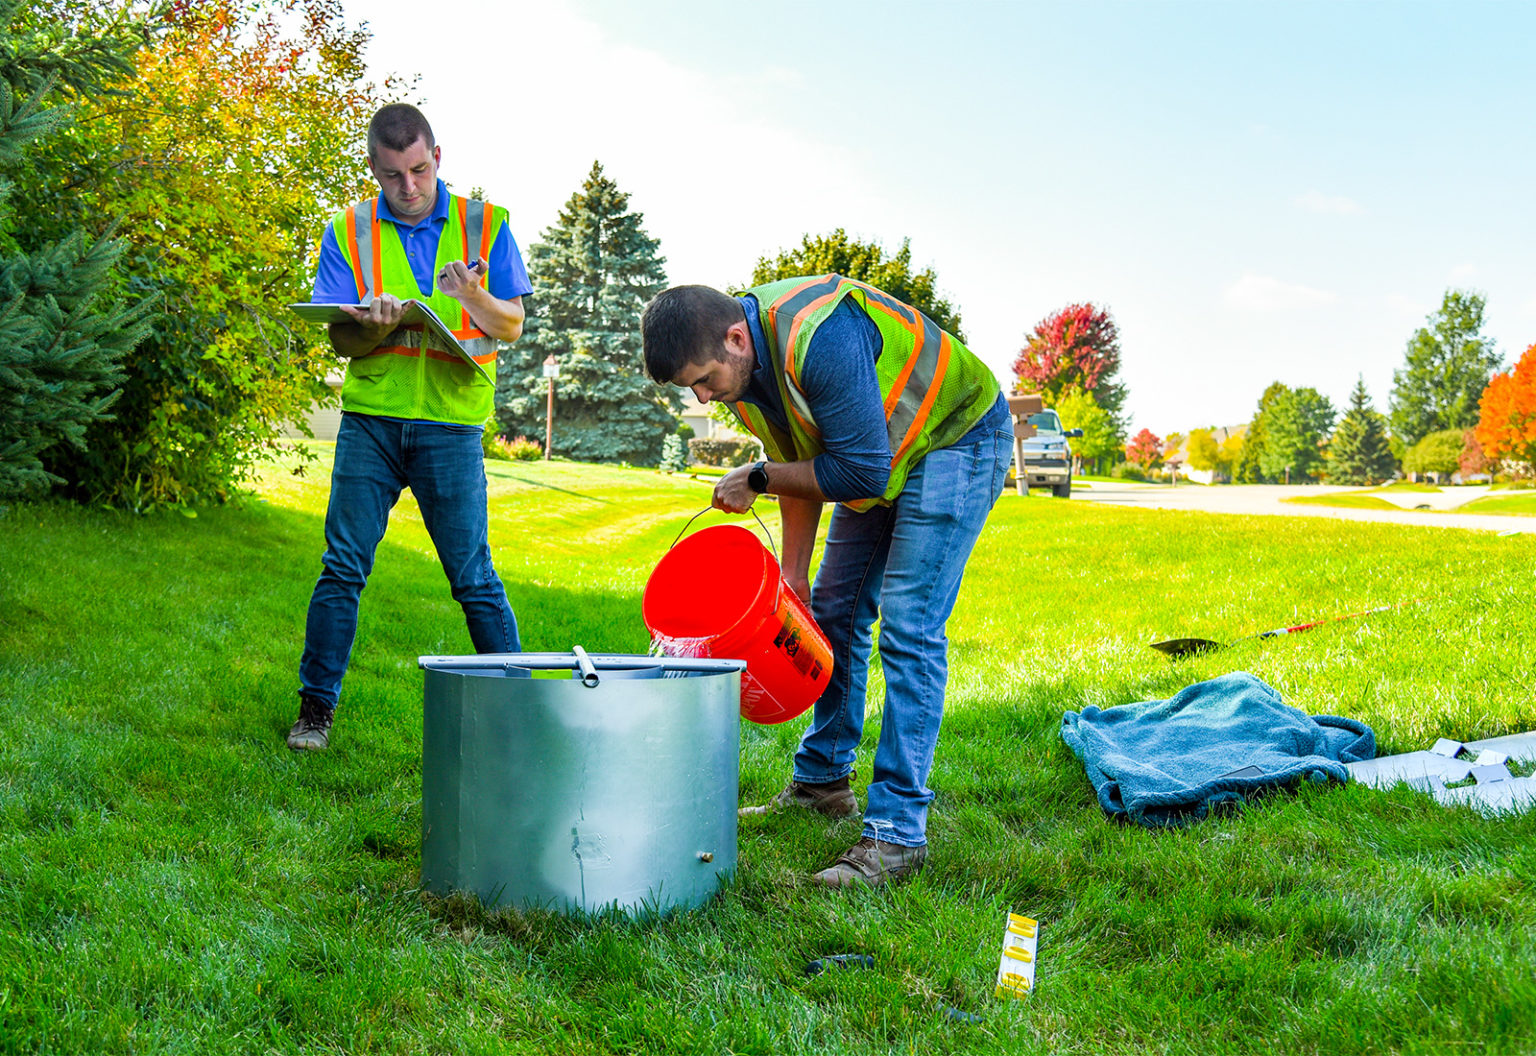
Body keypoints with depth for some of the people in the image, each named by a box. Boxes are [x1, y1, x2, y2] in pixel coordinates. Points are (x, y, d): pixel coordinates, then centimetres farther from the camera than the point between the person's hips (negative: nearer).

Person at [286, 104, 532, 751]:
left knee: (473, 576, -1)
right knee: (343, 568, -1)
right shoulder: (349, 233, 8)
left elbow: (512, 327, 5)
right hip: (370, 420, 1)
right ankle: (316, 707, 11)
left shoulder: (483, 225, 7)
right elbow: (341, 341, 4)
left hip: (452, 423, -1)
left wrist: (474, 298, -16)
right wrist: (375, 327, -19)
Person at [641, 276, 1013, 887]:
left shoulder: (820, 338, -36)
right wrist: (791, 575, 5)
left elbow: (859, 470, -32)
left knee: (908, 629, -16)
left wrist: (756, 479, -21)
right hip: (879, 454, 9)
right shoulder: (740, 367, -7)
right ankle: (821, 783, 27)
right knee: (833, 612, 12)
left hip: (957, 441, -9)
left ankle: (896, 834, -13)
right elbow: (802, 465, 5)